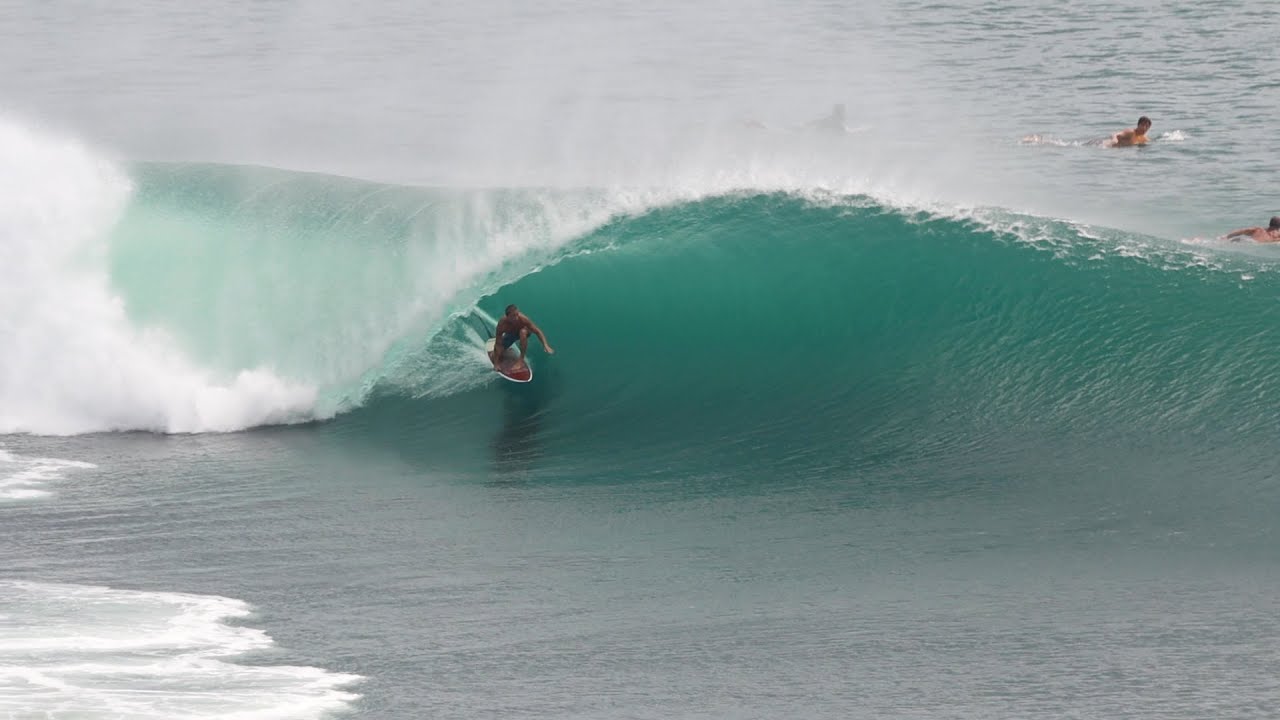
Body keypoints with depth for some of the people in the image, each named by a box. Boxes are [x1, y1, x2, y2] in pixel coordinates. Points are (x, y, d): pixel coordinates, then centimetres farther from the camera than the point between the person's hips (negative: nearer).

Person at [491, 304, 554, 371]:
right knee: (493, 357, -10)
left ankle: (521, 361, -25)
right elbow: (498, 344, -32)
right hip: (509, 335, 1)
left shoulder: (523, 319, -38)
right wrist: (496, 363, -33)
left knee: (523, 332, -40)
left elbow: (538, 332, -29)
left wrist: (546, 346, -41)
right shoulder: (502, 323, -37)